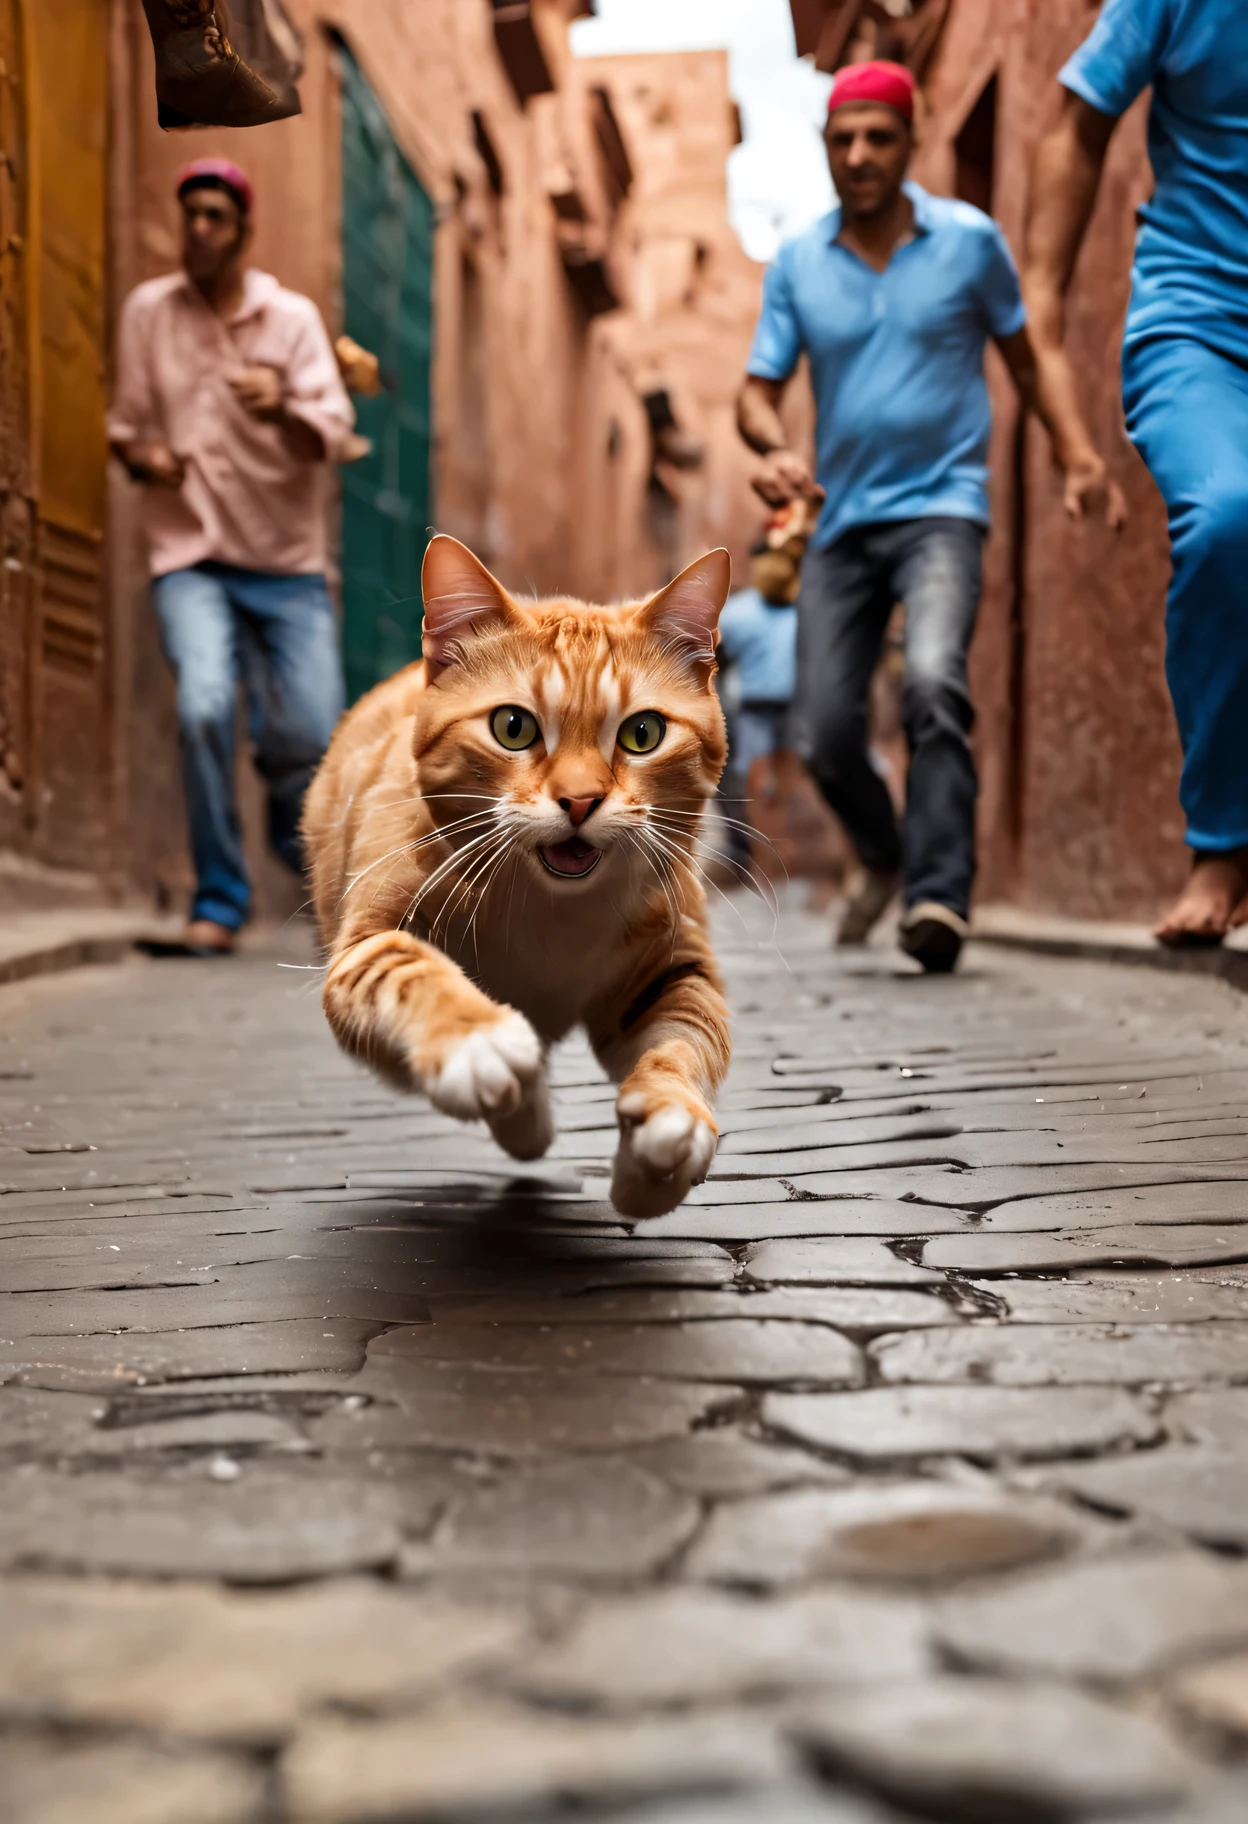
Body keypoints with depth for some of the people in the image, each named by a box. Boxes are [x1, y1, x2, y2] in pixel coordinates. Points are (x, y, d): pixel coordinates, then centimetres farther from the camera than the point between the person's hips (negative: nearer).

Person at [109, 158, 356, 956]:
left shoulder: (293, 316, 2)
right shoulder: (149, 310, 5)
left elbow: (333, 436, -10)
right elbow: (127, 425, 14)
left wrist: (282, 408, -30)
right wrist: (146, 457, -8)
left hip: (288, 561, 1)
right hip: (191, 557, 0)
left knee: (313, 735, -6)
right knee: (204, 705, -25)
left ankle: (291, 814, 33)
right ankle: (219, 897, -9)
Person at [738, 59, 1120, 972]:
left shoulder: (970, 239, 1)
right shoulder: (796, 264, 5)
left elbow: (1021, 355, 12)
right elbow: (758, 391, 4)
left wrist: (1078, 449, -4)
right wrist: (776, 448, -20)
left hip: (941, 506, -3)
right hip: (842, 521, 3)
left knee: (933, 683, -29)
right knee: (824, 734, -1)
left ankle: (940, 897, -28)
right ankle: (885, 856, 29)